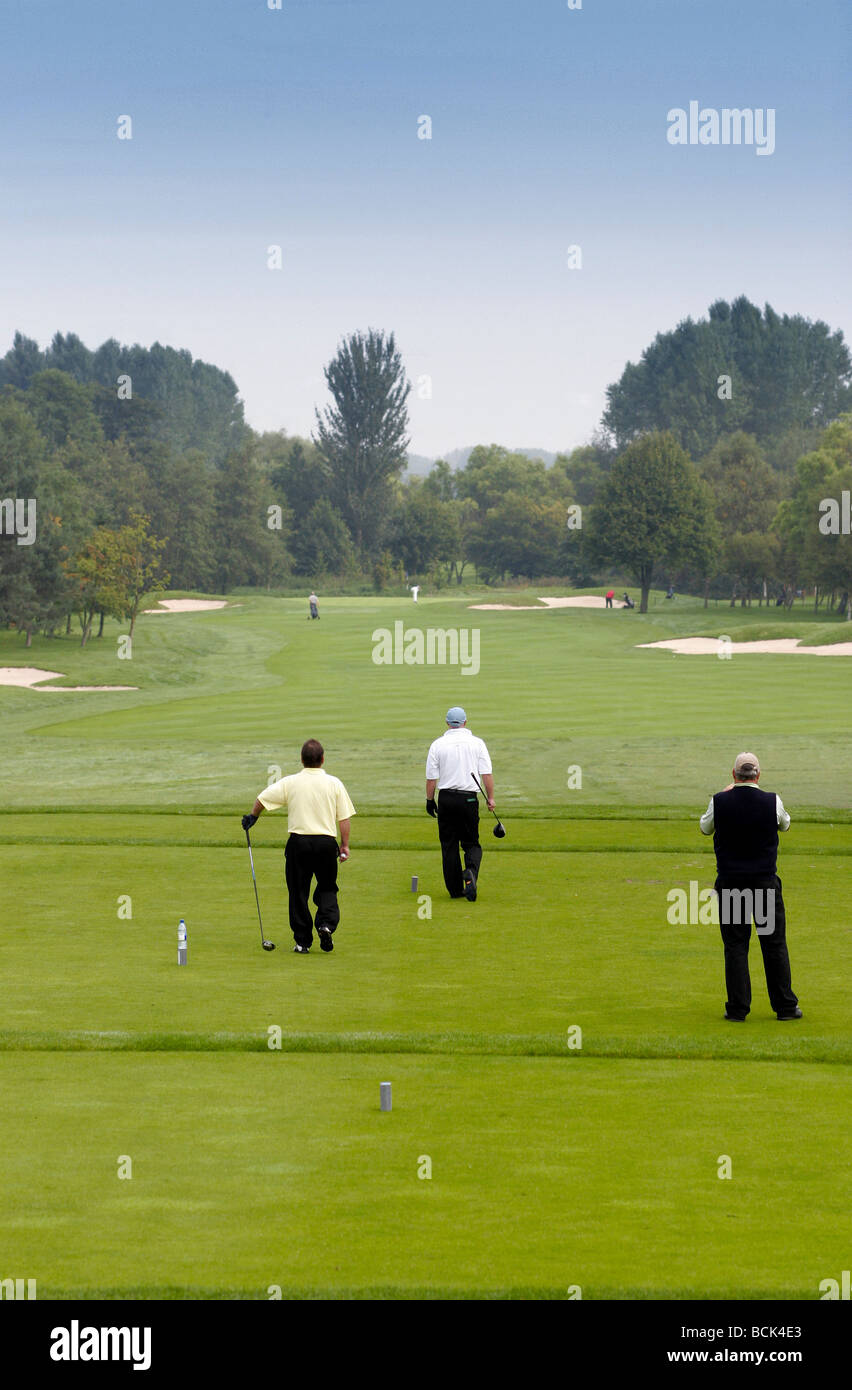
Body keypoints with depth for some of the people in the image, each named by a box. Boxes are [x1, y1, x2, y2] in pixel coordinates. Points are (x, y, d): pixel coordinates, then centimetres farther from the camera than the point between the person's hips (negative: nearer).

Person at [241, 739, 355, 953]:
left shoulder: (290, 783, -1)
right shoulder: (334, 784, 0)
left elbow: (263, 798, 2)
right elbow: (344, 818, -1)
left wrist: (252, 816, 21)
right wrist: (345, 845, 7)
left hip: (298, 841, 0)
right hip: (326, 842, 0)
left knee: (298, 891, 7)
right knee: (327, 888, 16)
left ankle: (303, 941, 5)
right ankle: (326, 923, -9)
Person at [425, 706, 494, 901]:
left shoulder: (437, 745, -1)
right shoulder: (477, 743, 0)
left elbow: (431, 777, 0)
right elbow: (486, 774, -3)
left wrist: (430, 800, 10)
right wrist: (490, 798, 5)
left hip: (446, 798, 0)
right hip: (469, 798, 0)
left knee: (449, 845, 8)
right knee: (471, 843, 8)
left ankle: (455, 889, 8)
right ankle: (471, 872, -23)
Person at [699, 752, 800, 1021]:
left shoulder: (720, 801, -9)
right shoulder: (772, 801, -9)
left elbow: (705, 828, 11)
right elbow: (784, 824, 13)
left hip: (730, 882, 0)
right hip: (765, 881, 0)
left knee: (735, 945, 5)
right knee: (774, 943, 8)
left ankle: (737, 1008, 3)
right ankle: (785, 1006, 12)